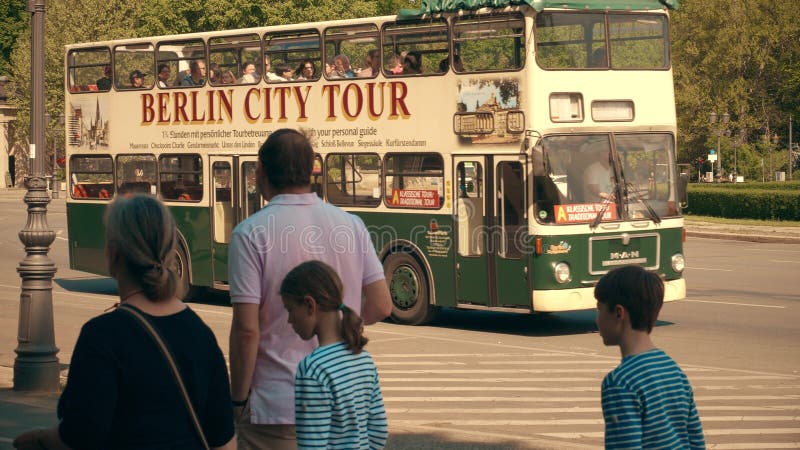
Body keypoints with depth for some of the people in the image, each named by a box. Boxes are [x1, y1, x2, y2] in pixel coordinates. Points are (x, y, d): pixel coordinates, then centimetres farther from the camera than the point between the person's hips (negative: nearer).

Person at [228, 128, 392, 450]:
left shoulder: (251, 234, -12)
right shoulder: (351, 225, 1)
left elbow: (247, 329, -15)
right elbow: (381, 307, 3)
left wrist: (238, 400, -4)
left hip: (276, 408, -4)